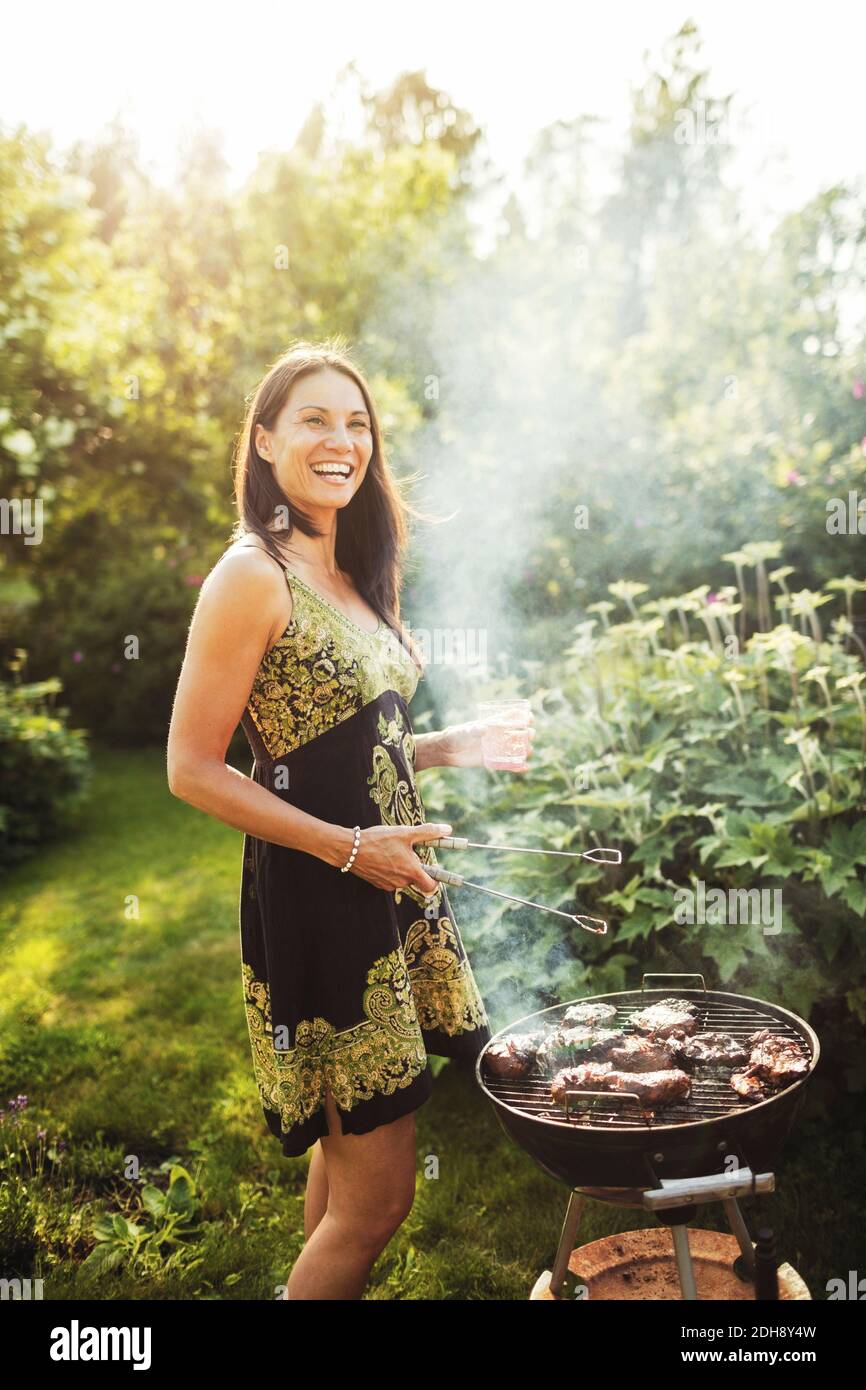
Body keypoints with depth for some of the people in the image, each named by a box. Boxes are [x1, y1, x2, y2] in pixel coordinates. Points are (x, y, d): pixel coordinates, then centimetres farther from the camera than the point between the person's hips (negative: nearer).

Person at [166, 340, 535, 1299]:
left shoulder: (348, 571, 13)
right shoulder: (252, 576, -13)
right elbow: (192, 769, -15)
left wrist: (449, 747, 6)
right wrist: (351, 848, -19)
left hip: (389, 886, 8)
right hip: (315, 902, -8)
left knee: (345, 1144, 19)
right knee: (376, 1198, -1)